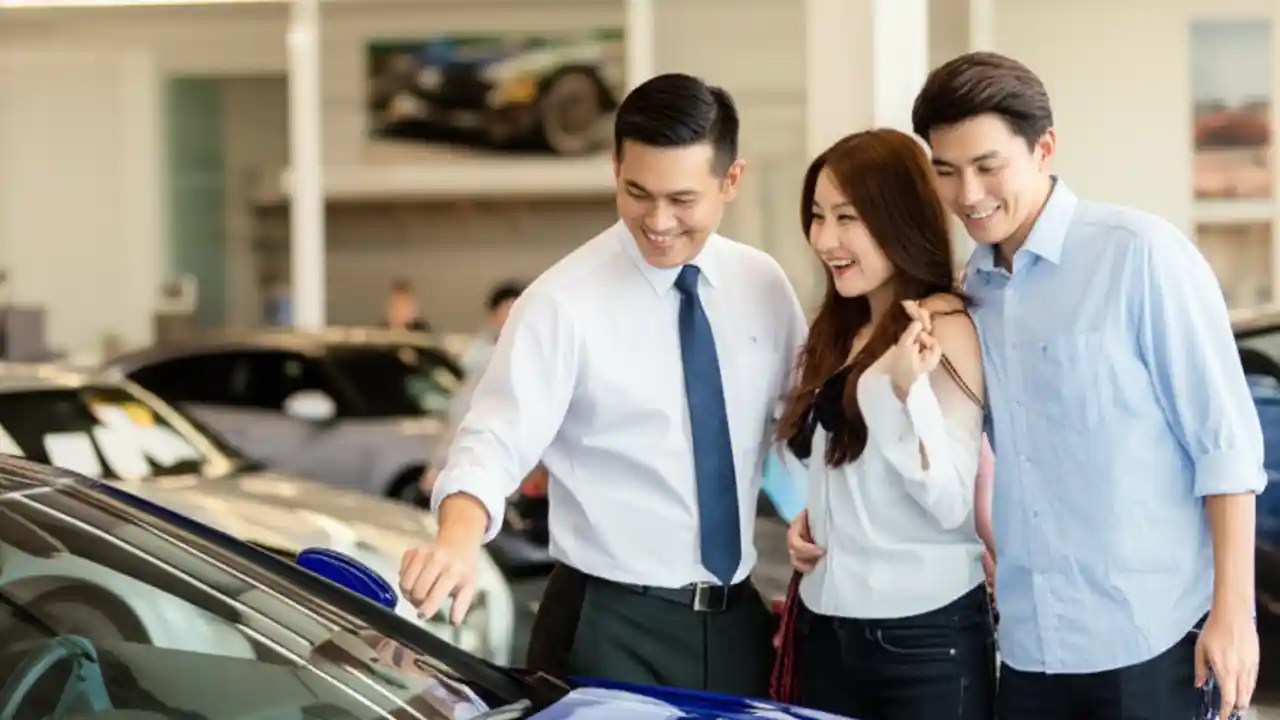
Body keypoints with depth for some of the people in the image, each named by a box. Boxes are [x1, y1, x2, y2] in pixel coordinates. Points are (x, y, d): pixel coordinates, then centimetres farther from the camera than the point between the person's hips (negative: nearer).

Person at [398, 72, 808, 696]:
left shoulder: (763, 285, 3)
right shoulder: (564, 303, -12)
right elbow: (495, 443, -21)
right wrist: (458, 539, -40)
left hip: (738, 621, 5)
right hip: (612, 630, -5)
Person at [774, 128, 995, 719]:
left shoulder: (946, 329, -12)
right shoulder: (840, 330, 11)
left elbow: (952, 503, -18)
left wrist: (906, 389, -29)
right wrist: (807, 520, 3)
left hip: (924, 633, -7)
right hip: (826, 624, 7)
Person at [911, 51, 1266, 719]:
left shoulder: (1141, 253, -9)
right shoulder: (972, 286, 7)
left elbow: (1225, 438, -9)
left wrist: (1233, 613, -12)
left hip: (1153, 636, -5)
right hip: (1030, 642, 5)